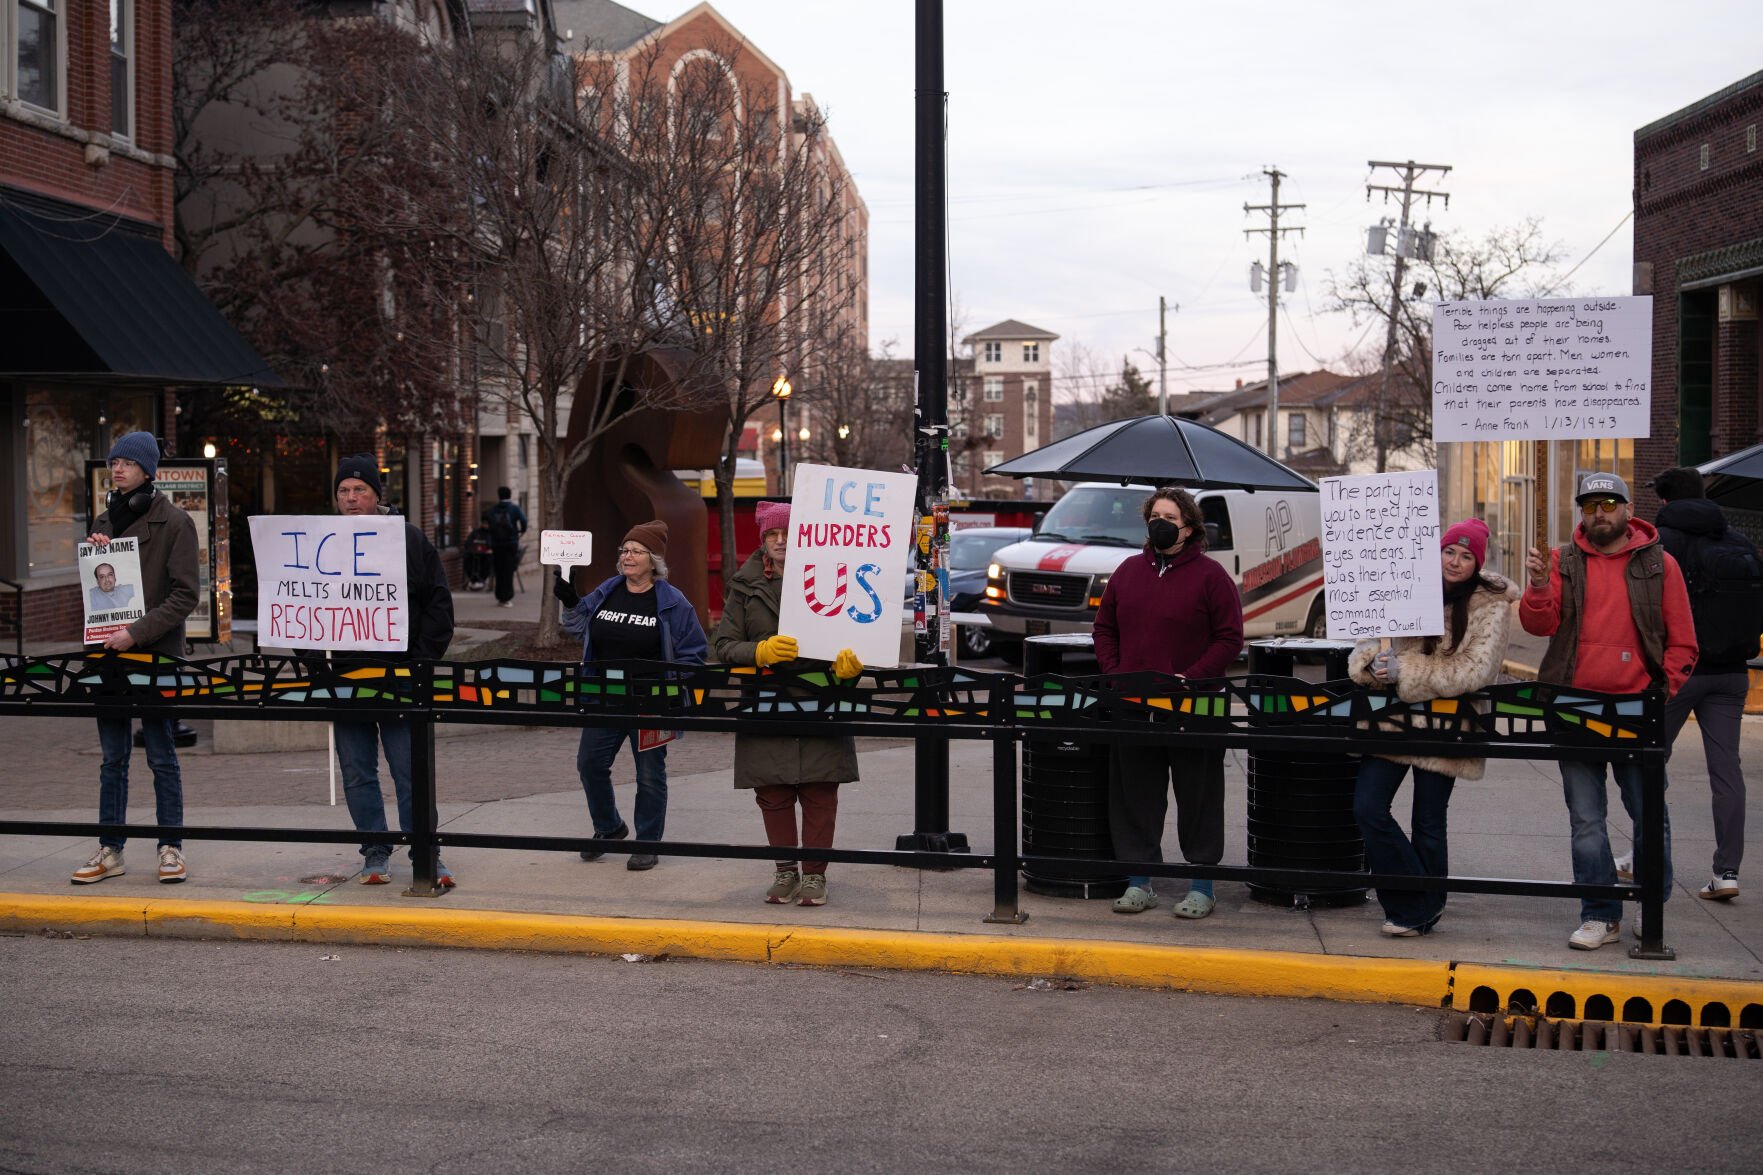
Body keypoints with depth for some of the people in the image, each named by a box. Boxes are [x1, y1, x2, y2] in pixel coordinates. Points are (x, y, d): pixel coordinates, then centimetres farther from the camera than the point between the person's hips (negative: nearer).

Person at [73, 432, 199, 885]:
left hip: (156, 652, -5)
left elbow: (184, 595, -10)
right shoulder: (104, 521, 13)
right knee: (113, 757, 9)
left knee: (161, 755, 2)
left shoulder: (175, 523, -5)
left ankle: (171, 848, 9)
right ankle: (109, 850, 14)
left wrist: (138, 632, -19)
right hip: (109, 651, 5)